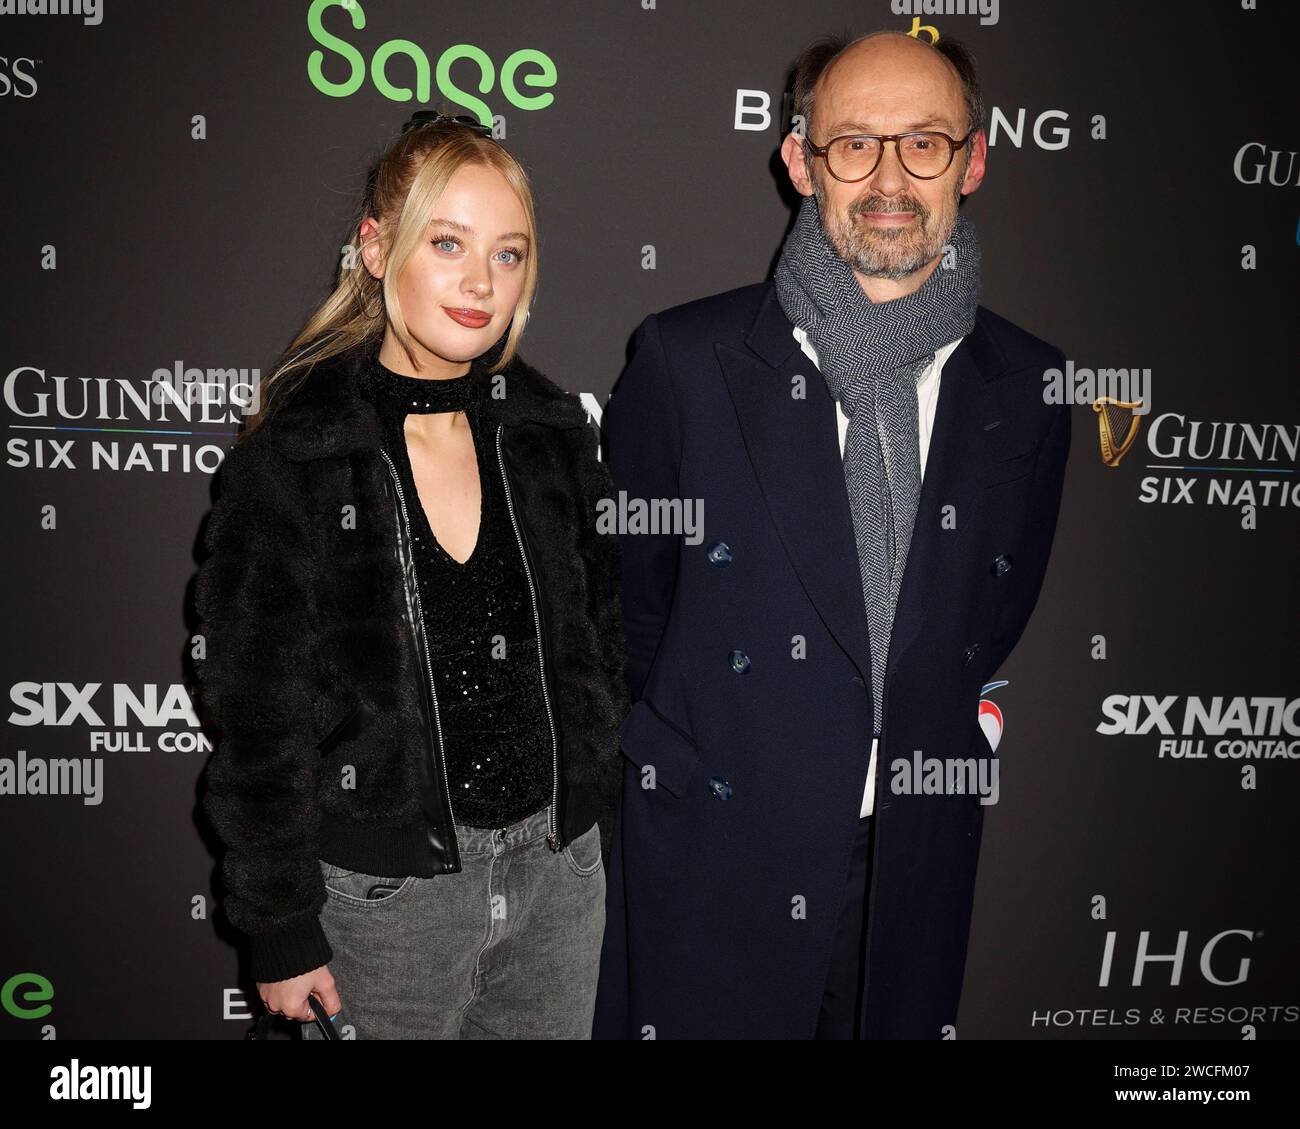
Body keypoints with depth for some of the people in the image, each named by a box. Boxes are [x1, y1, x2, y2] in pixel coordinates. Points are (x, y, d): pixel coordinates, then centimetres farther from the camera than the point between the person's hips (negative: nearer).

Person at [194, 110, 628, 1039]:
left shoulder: (552, 431, -1)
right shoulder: (286, 463, -13)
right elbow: (258, 722, -8)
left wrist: (598, 825, 9)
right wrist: (280, 931, -5)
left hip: (559, 870, 4)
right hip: (383, 893, -3)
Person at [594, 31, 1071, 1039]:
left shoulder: (1029, 387, -1)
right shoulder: (685, 359, -8)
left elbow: (998, 619, 10)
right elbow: (624, 596, 1)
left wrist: (936, 756, 8)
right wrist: (698, 754, 6)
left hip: (920, 875, 3)